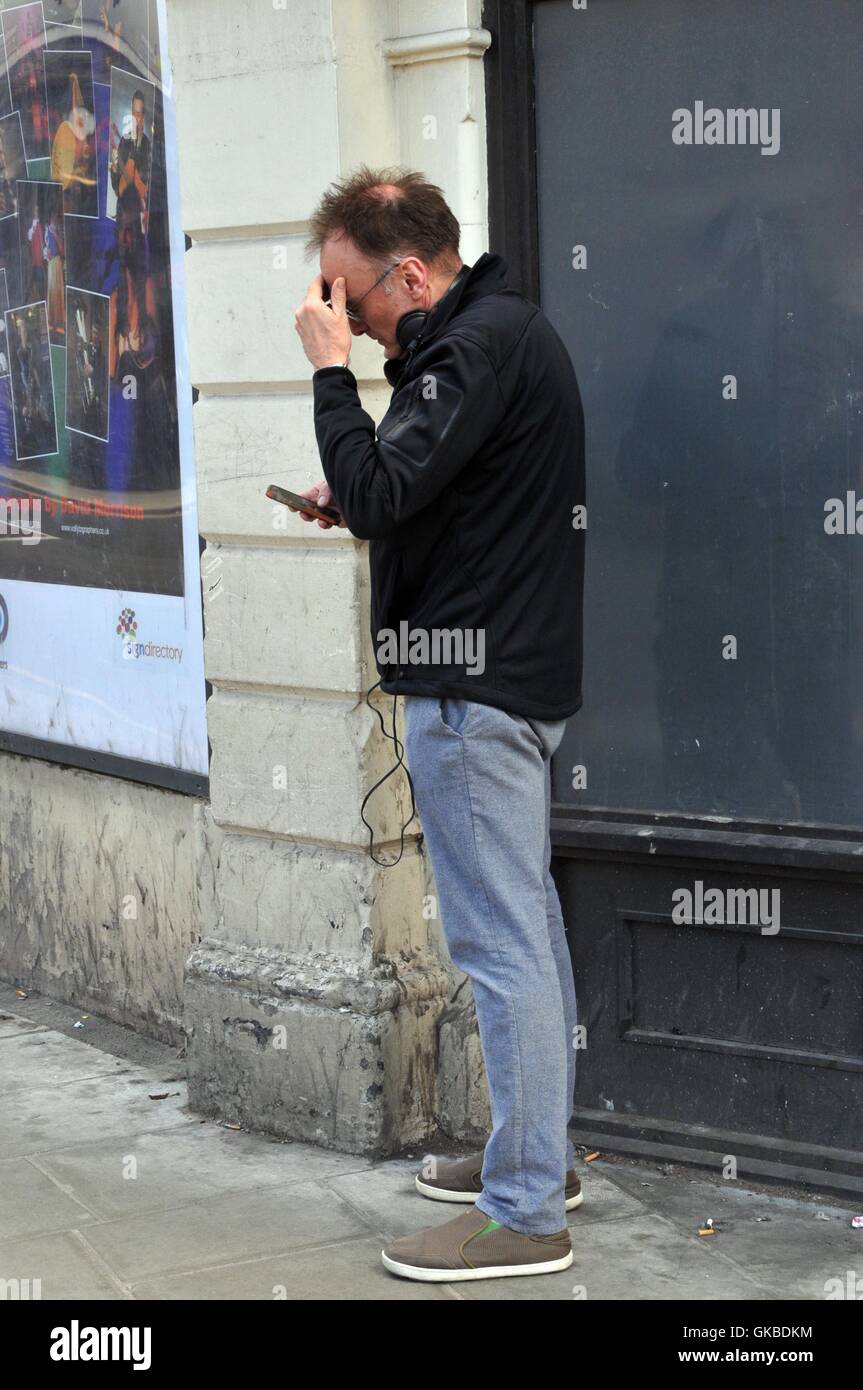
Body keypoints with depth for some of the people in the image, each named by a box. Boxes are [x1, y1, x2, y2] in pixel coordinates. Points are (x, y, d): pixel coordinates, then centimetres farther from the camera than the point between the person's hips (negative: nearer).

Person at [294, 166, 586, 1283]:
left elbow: (378, 492, -23)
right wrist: (357, 497, 8)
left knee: (501, 943, -6)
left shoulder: (482, 345, -17)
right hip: (513, 673, 11)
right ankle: (536, 1156, 28)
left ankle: (524, 1214, 0)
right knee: (526, 928, 17)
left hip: (473, 686, -11)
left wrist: (331, 368, -12)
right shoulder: (499, 330, 16)